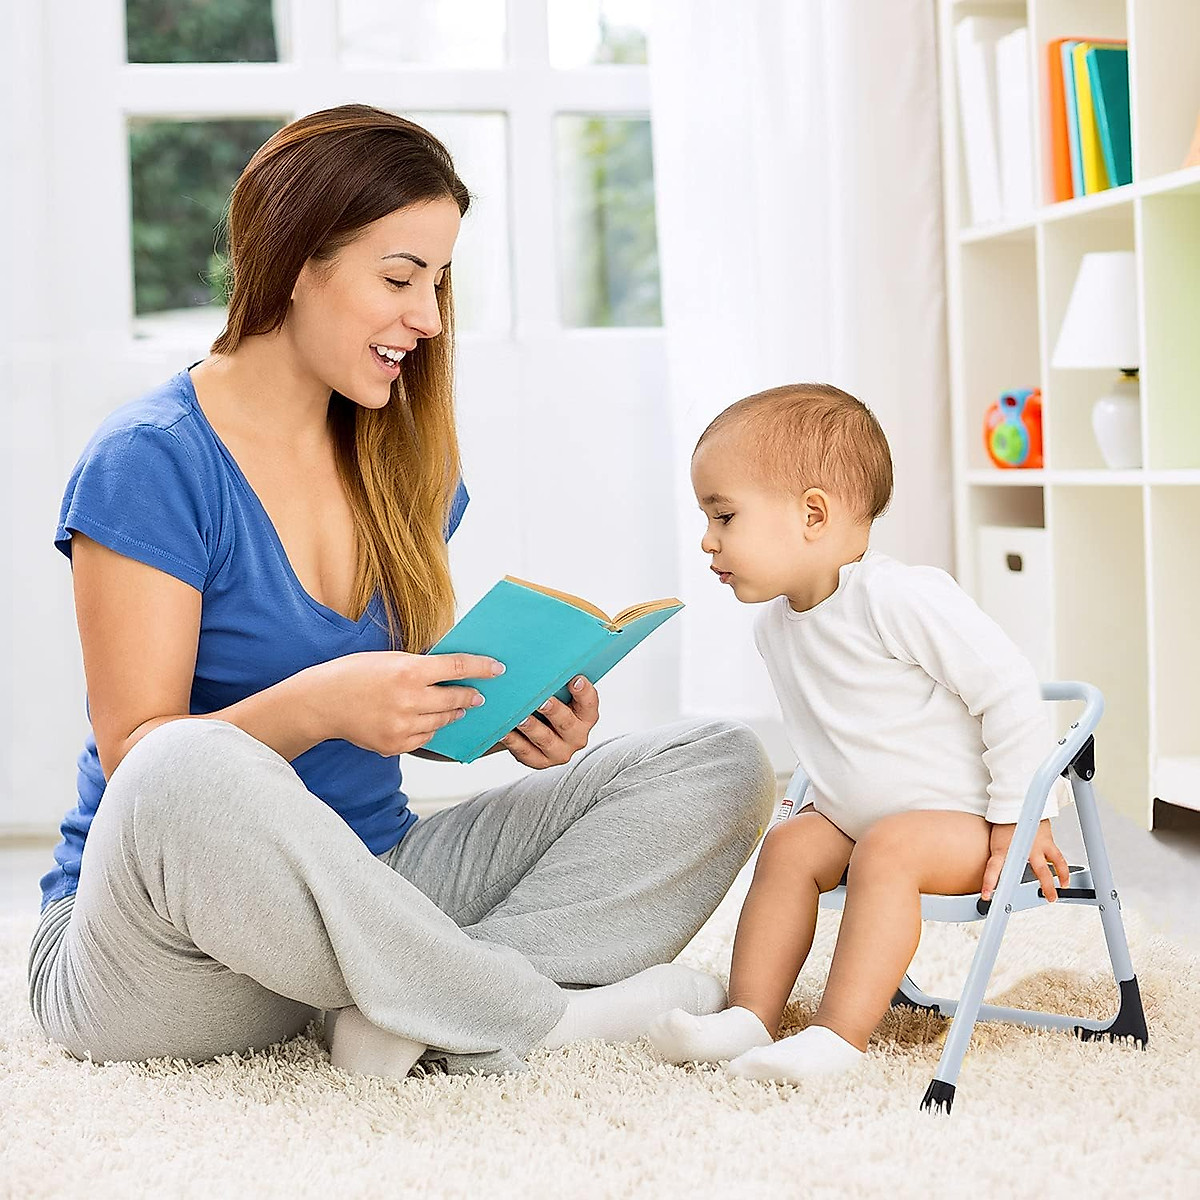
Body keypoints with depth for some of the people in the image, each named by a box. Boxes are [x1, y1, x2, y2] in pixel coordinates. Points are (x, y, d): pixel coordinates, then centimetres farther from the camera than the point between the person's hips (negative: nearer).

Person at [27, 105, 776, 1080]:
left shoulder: (404, 464, 10)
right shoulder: (150, 461, -11)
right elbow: (136, 756, -14)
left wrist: (509, 717, -7)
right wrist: (315, 706, -32)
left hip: (370, 888, 7)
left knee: (720, 767, -7)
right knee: (187, 777, -42)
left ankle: (408, 1016, -26)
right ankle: (536, 1016, -23)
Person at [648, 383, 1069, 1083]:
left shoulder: (903, 599, -23)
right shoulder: (775, 624, 4)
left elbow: (1010, 692, -20)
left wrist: (1020, 821, -18)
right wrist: (820, 795, 11)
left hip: (960, 820, -8)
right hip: (856, 816, 8)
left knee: (888, 849, -32)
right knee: (790, 846, -13)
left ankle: (840, 1035, -36)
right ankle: (750, 1016, -15)